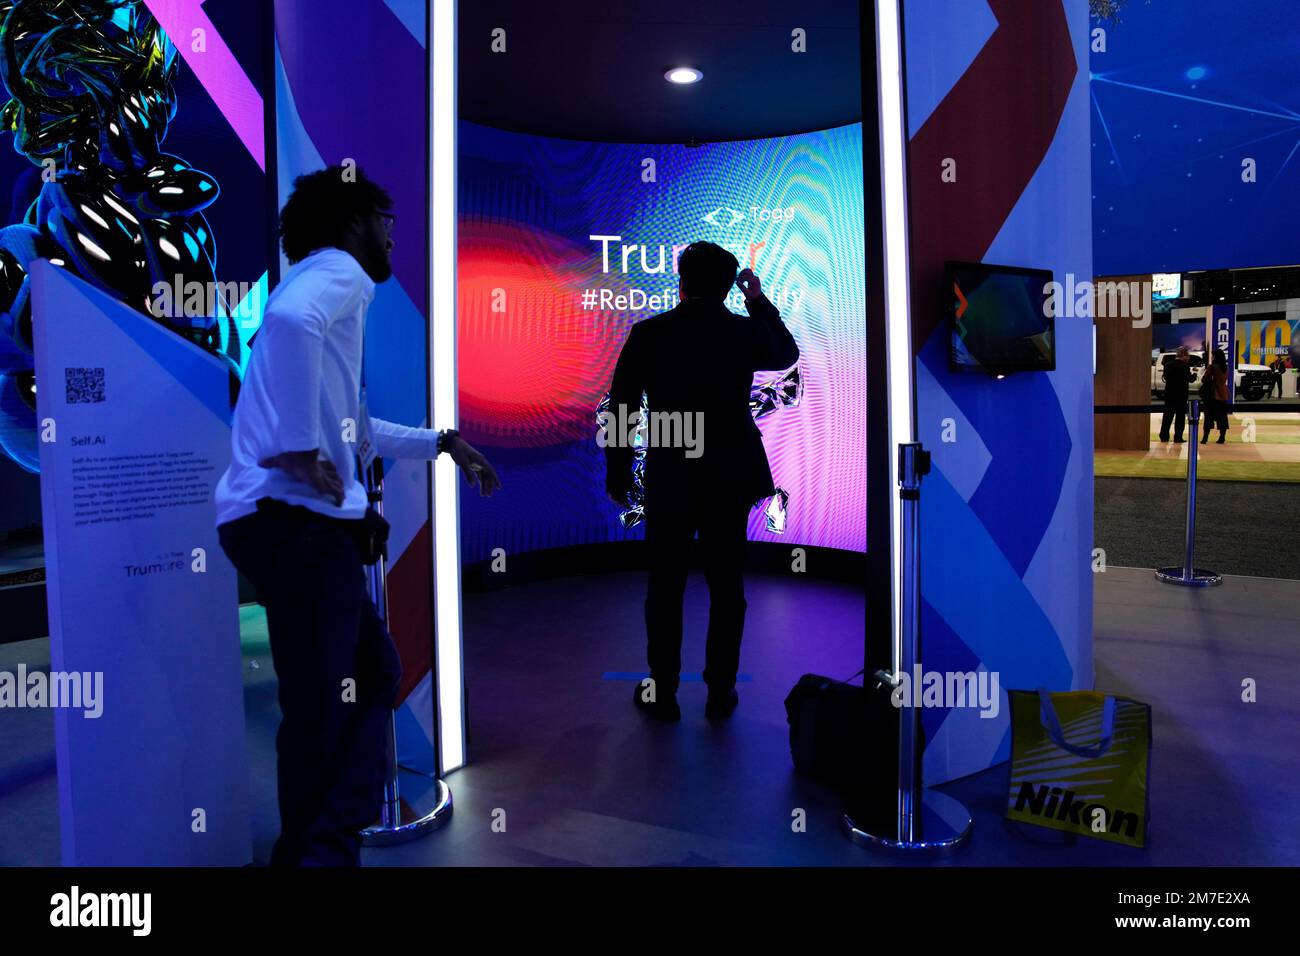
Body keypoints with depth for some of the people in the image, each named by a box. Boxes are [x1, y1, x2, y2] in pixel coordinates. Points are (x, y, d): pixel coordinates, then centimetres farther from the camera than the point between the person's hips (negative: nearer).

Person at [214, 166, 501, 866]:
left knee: (372, 674, 17)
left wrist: (444, 443, 38)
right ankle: (314, 851, 16)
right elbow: (290, 319, -29)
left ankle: (327, 847, 23)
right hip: (295, 517, -10)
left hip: (293, 518, 10)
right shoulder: (337, 271, -3)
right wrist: (300, 451, -24)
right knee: (321, 707, 0)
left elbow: (355, 424, 35)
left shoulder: (324, 282, 27)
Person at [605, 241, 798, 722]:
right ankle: (720, 693, 21)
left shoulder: (648, 333, -6)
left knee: (664, 587, 10)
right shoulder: (745, 331, -3)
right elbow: (786, 354, 20)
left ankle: (662, 693, 20)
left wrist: (617, 475, 5)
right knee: (726, 587, 12)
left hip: (668, 479, -1)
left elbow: (621, 408, -4)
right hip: (731, 479, 1)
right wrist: (759, 300, 23)